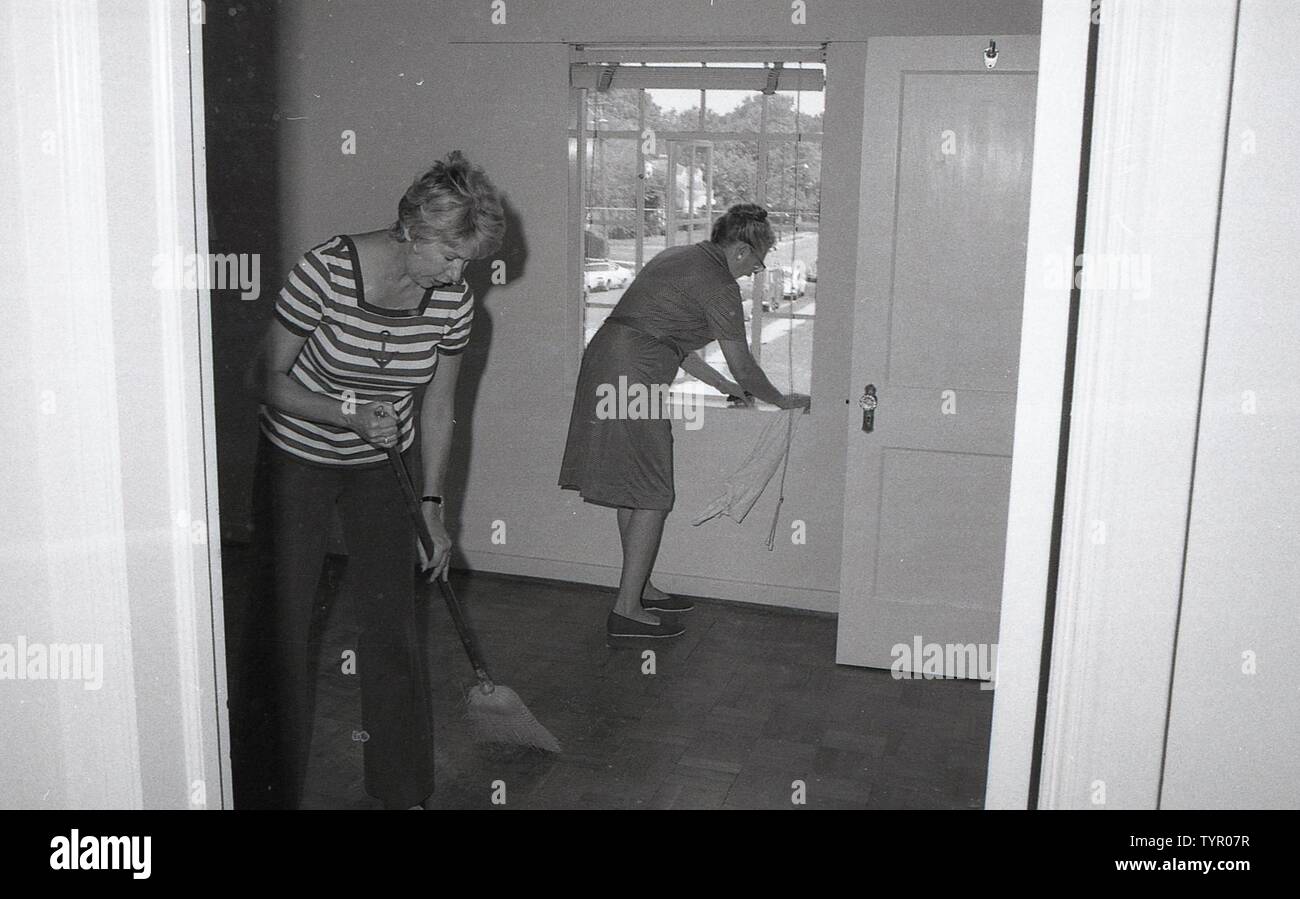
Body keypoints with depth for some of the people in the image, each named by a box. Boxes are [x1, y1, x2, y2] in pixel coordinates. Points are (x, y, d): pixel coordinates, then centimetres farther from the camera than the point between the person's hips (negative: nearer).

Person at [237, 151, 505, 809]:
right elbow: (265, 380, -16)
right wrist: (349, 416, -29)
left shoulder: (453, 301, -14)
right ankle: (281, 786, 19)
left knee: (391, 620, 3)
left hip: (386, 464, 3)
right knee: (287, 619, 1)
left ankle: (404, 791, 19)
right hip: (297, 459, -2)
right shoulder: (325, 271, -26)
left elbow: (436, 407, -2)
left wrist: (431, 505, -4)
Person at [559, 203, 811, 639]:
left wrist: (718, 383, 33)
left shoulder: (679, 257, 20)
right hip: (632, 375, -10)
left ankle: (638, 587, 27)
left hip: (603, 358, 10)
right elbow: (743, 368, -3)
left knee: (634, 490, 16)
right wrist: (782, 400, 14)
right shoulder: (718, 284, -8)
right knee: (651, 497, -3)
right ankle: (627, 610, 1)